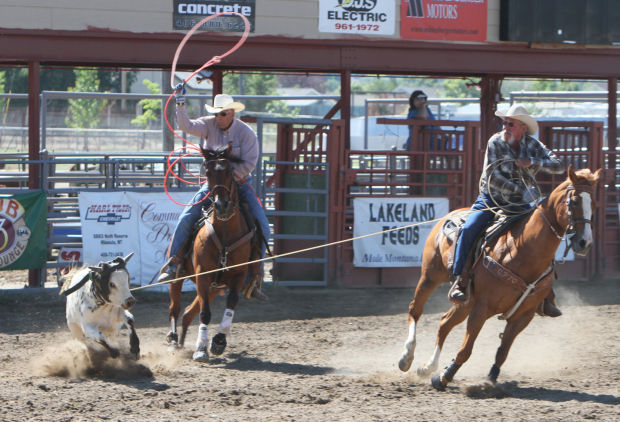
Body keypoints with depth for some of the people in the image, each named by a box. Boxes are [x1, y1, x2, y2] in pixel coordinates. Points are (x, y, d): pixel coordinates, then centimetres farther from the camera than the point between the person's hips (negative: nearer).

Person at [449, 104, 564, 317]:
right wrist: (521, 191, -23)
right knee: (468, 229, -27)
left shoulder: (532, 145, -1)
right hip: (490, 200, -2)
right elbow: (492, 177, -16)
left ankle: (545, 294, -5)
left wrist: (533, 162, -23)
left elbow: (557, 166, -8)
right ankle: (458, 281, -22)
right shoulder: (496, 142, -8)